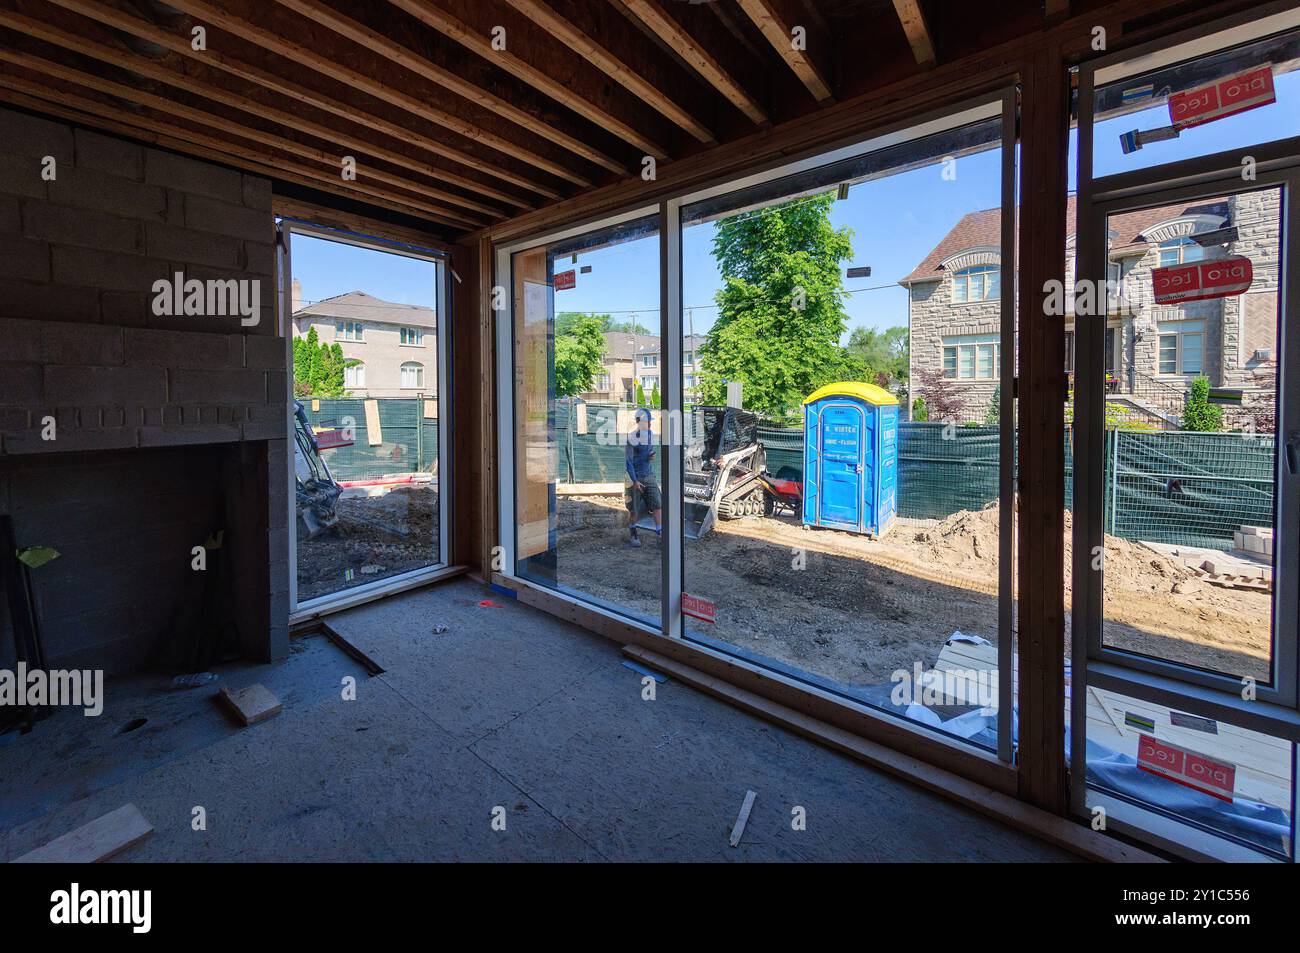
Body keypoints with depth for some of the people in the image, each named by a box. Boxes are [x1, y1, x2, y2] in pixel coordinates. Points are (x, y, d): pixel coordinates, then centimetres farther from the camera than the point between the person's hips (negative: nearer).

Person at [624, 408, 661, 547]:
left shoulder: (650, 434, 5)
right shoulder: (631, 437, -18)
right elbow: (627, 461, -16)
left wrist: (651, 456, -3)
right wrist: (634, 481, -17)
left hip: (648, 475, 6)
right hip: (634, 476, -6)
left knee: (657, 504, -1)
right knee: (634, 509, 6)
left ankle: (659, 533, 9)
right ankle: (632, 534, 28)